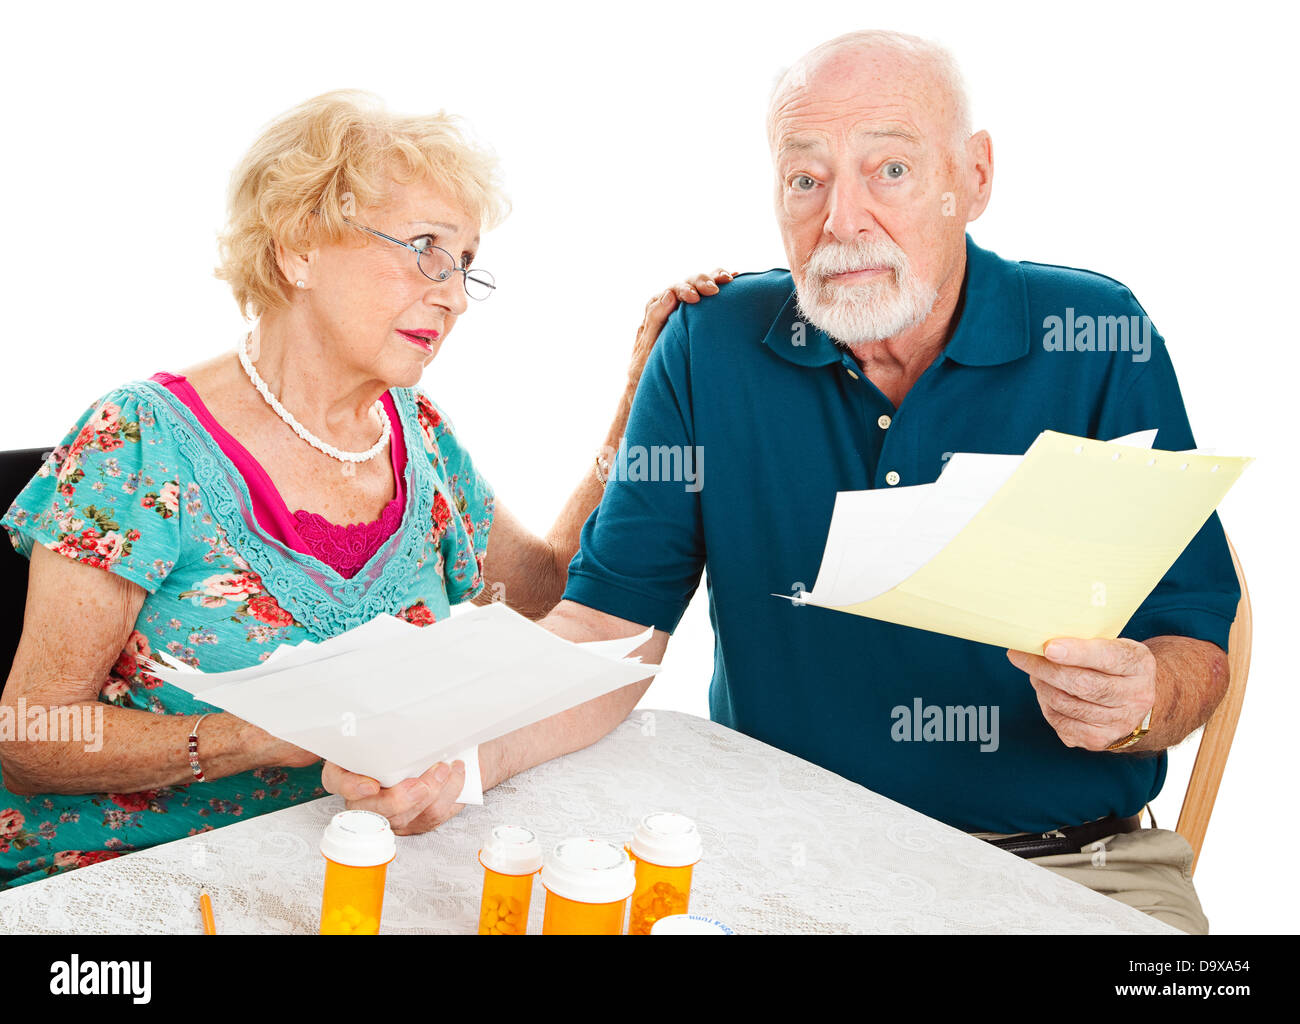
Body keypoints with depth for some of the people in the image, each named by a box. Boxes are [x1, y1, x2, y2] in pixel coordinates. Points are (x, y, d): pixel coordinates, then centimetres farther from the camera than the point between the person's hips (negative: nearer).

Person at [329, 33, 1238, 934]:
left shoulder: (1103, 339, -4)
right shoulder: (712, 345, -1)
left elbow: (1196, 650, -3)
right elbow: (610, 621, -4)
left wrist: (1137, 702, -27)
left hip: (1072, 864, 1)